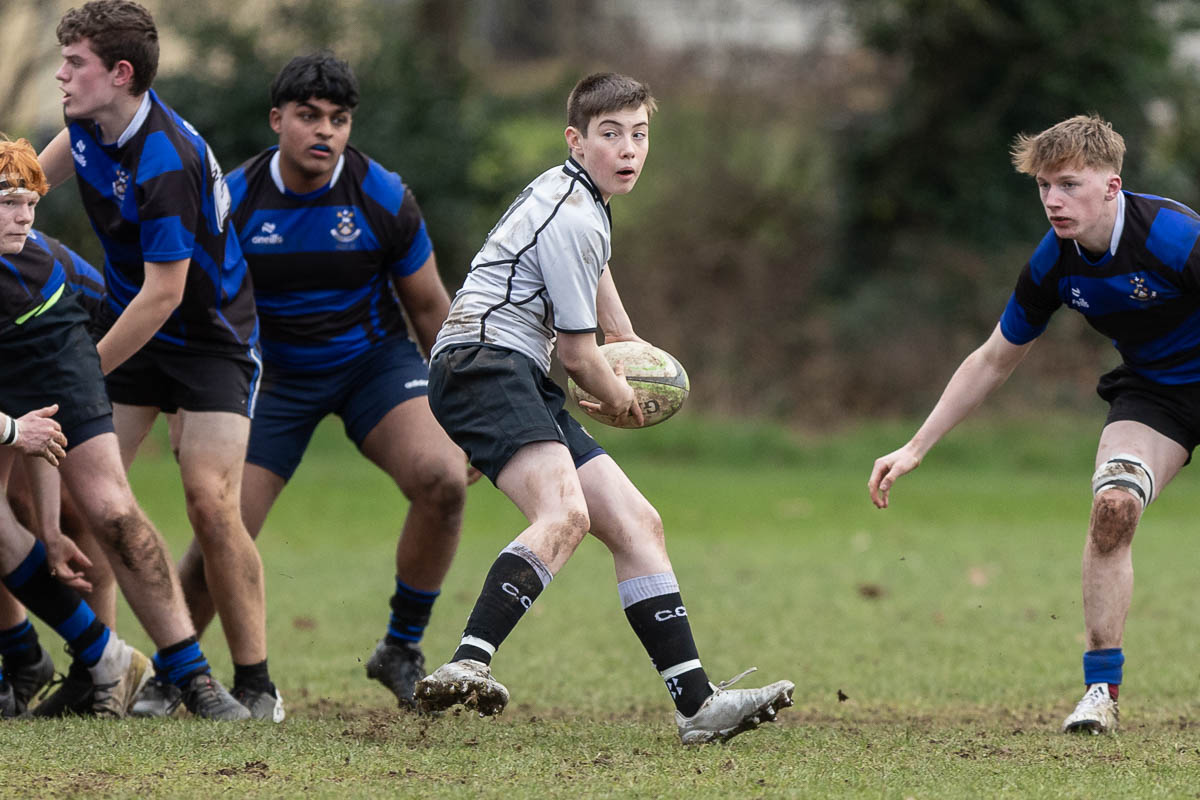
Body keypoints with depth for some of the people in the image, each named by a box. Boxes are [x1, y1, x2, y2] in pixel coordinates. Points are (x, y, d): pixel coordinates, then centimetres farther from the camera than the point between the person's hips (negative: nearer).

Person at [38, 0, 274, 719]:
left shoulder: (167, 162, -29)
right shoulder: (92, 124, -5)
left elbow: (163, 294, -26)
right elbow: (41, 172, 22)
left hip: (211, 339, -8)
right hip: (132, 325, 8)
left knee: (211, 504, -18)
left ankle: (255, 682, -7)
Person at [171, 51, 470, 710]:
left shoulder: (384, 198, -13)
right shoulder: (232, 202, -13)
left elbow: (431, 309, 0)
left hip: (375, 360, 0)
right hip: (276, 376, 0)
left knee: (442, 481, -26)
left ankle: (401, 651, -7)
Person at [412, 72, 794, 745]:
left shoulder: (579, 194, 21)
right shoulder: (572, 218, -11)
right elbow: (578, 353, -5)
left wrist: (629, 342, 56)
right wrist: (619, 399, 14)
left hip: (524, 385, 11)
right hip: (482, 361, -11)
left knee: (637, 525, 6)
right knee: (565, 514, -34)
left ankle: (698, 703, 5)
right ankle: (468, 667, -50)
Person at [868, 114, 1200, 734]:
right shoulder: (1053, 264, -12)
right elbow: (993, 361, 2)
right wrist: (915, 448, 1)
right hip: (1149, 390, 3)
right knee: (1112, 504, -21)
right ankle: (1101, 687, -13)